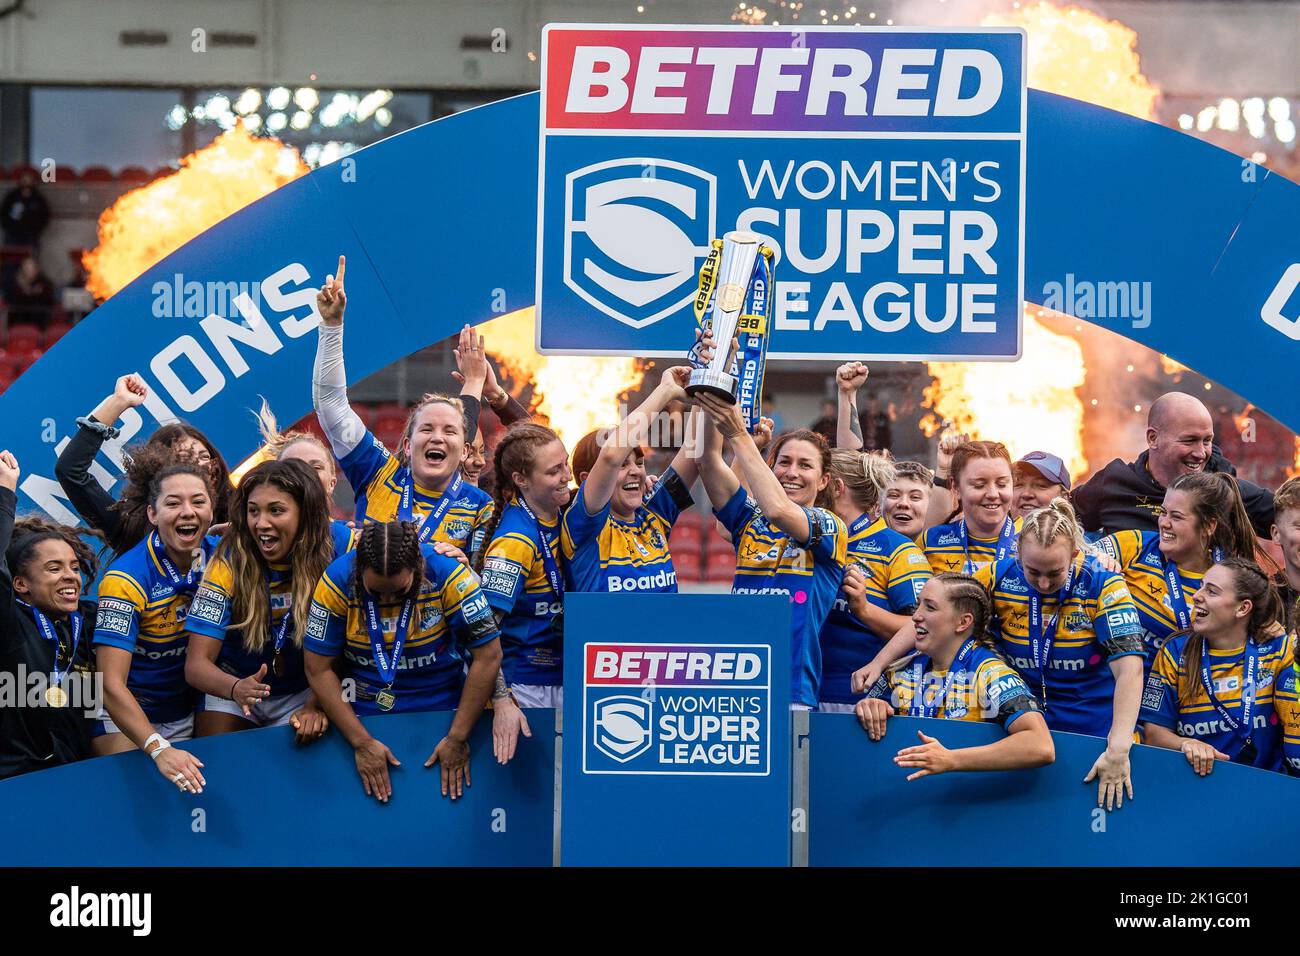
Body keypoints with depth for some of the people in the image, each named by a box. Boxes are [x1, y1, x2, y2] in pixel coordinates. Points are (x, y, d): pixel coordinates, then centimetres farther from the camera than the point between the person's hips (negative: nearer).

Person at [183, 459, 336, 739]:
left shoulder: (333, 555, -16)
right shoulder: (229, 564, -19)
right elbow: (196, 664, -22)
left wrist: (318, 705, -31)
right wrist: (237, 689, -43)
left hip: (301, 692, 1)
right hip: (230, 688, 0)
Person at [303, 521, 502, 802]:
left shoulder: (448, 574, -20)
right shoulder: (337, 581, -17)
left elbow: (488, 656, -15)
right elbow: (319, 669, -11)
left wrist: (457, 739, -12)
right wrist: (362, 743, -14)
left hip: (443, 710, 0)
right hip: (365, 717, 1)